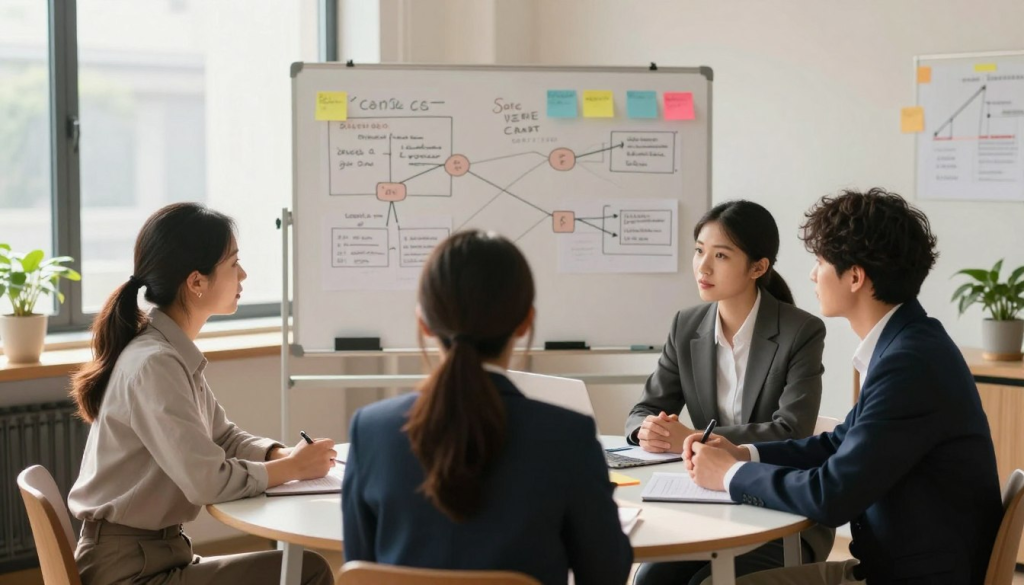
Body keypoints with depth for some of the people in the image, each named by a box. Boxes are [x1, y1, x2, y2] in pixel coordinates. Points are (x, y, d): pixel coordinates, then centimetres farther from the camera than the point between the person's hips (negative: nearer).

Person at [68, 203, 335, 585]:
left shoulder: (177, 355, 7)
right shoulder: (154, 365, -21)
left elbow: (224, 438, 16)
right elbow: (209, 480, -24)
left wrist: (285, 454, -3)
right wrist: (293, 467, -10)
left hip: (155, 552, 9)